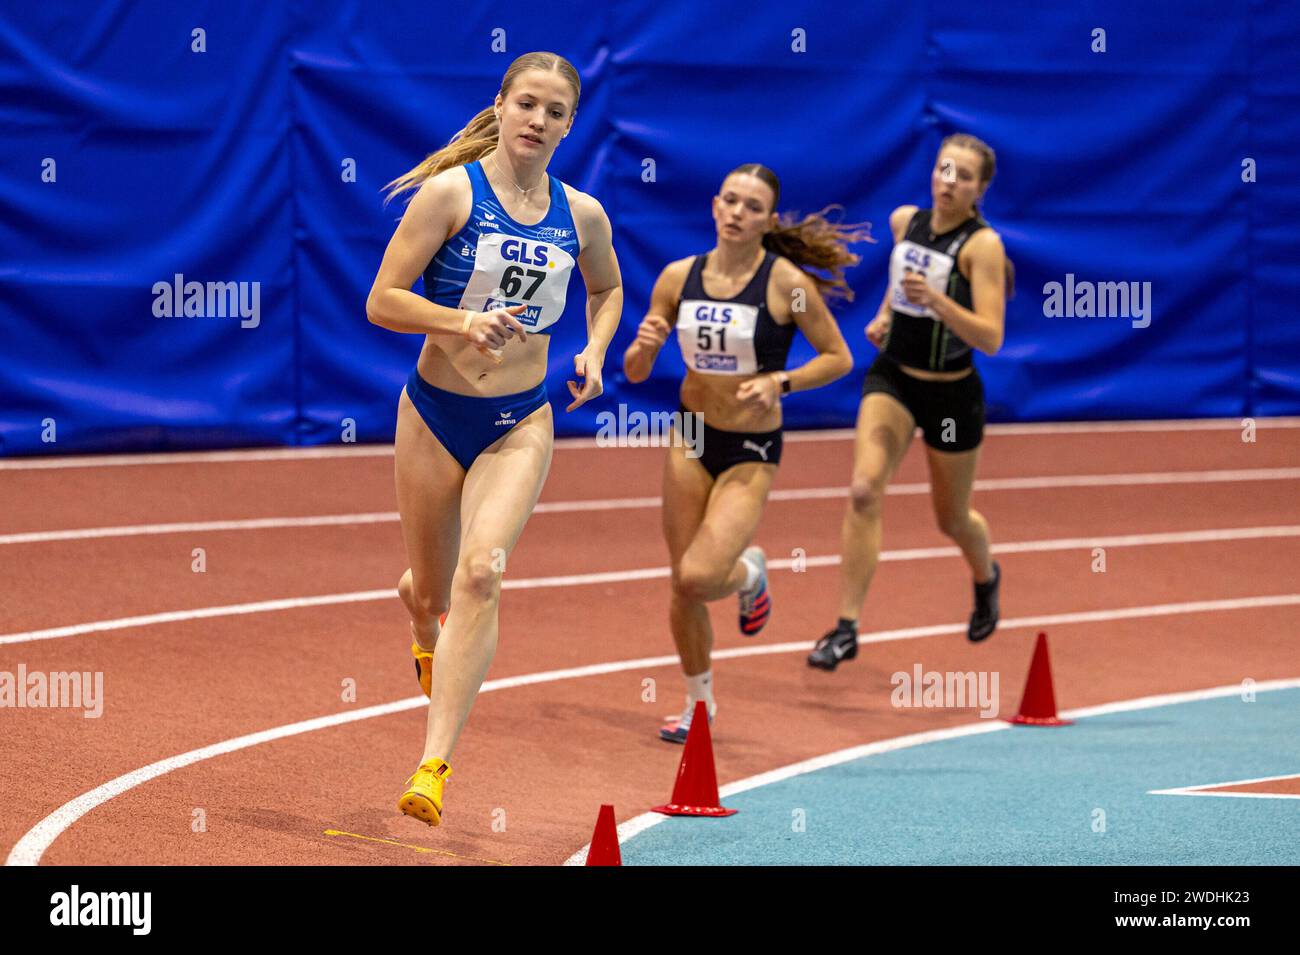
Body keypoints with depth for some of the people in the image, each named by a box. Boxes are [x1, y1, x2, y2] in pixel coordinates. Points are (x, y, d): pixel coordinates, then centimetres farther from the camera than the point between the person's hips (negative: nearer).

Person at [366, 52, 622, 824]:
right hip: (436, 412, -1)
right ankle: (427, 636, 54)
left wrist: (595, 351, 7)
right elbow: (382, 301, -11)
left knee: (482, 571, -20)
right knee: (432, 588, 12)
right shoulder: (451, 192, -9)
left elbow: (608, 288, 25)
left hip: (521, 422, 1)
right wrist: (462, 322, -26)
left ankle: (434, 767, -23)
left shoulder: (582, 216, 3)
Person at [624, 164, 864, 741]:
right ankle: (699, 701, 30)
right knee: (683, 585, 7)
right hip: (690, 439, 4)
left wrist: (780, 382, -19)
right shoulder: (679, 277, -2)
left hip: (751, 452, -4)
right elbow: (635, 372, 4)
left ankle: (749, 574, 18)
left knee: (698, 578, -18)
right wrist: (643, 345, -18)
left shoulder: (786, 282, -13)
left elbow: (838, 358, -5)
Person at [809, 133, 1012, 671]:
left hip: (952, 392, -3)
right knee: (864, 491, -20)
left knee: (952, 518, 15)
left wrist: (936, 300, -36)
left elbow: (990, 338, -24)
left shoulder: (982, 245, -17)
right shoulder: (904, 221, -1)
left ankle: (986, 577, 51)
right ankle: (847, 628, -18)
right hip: (892, 378, 3)